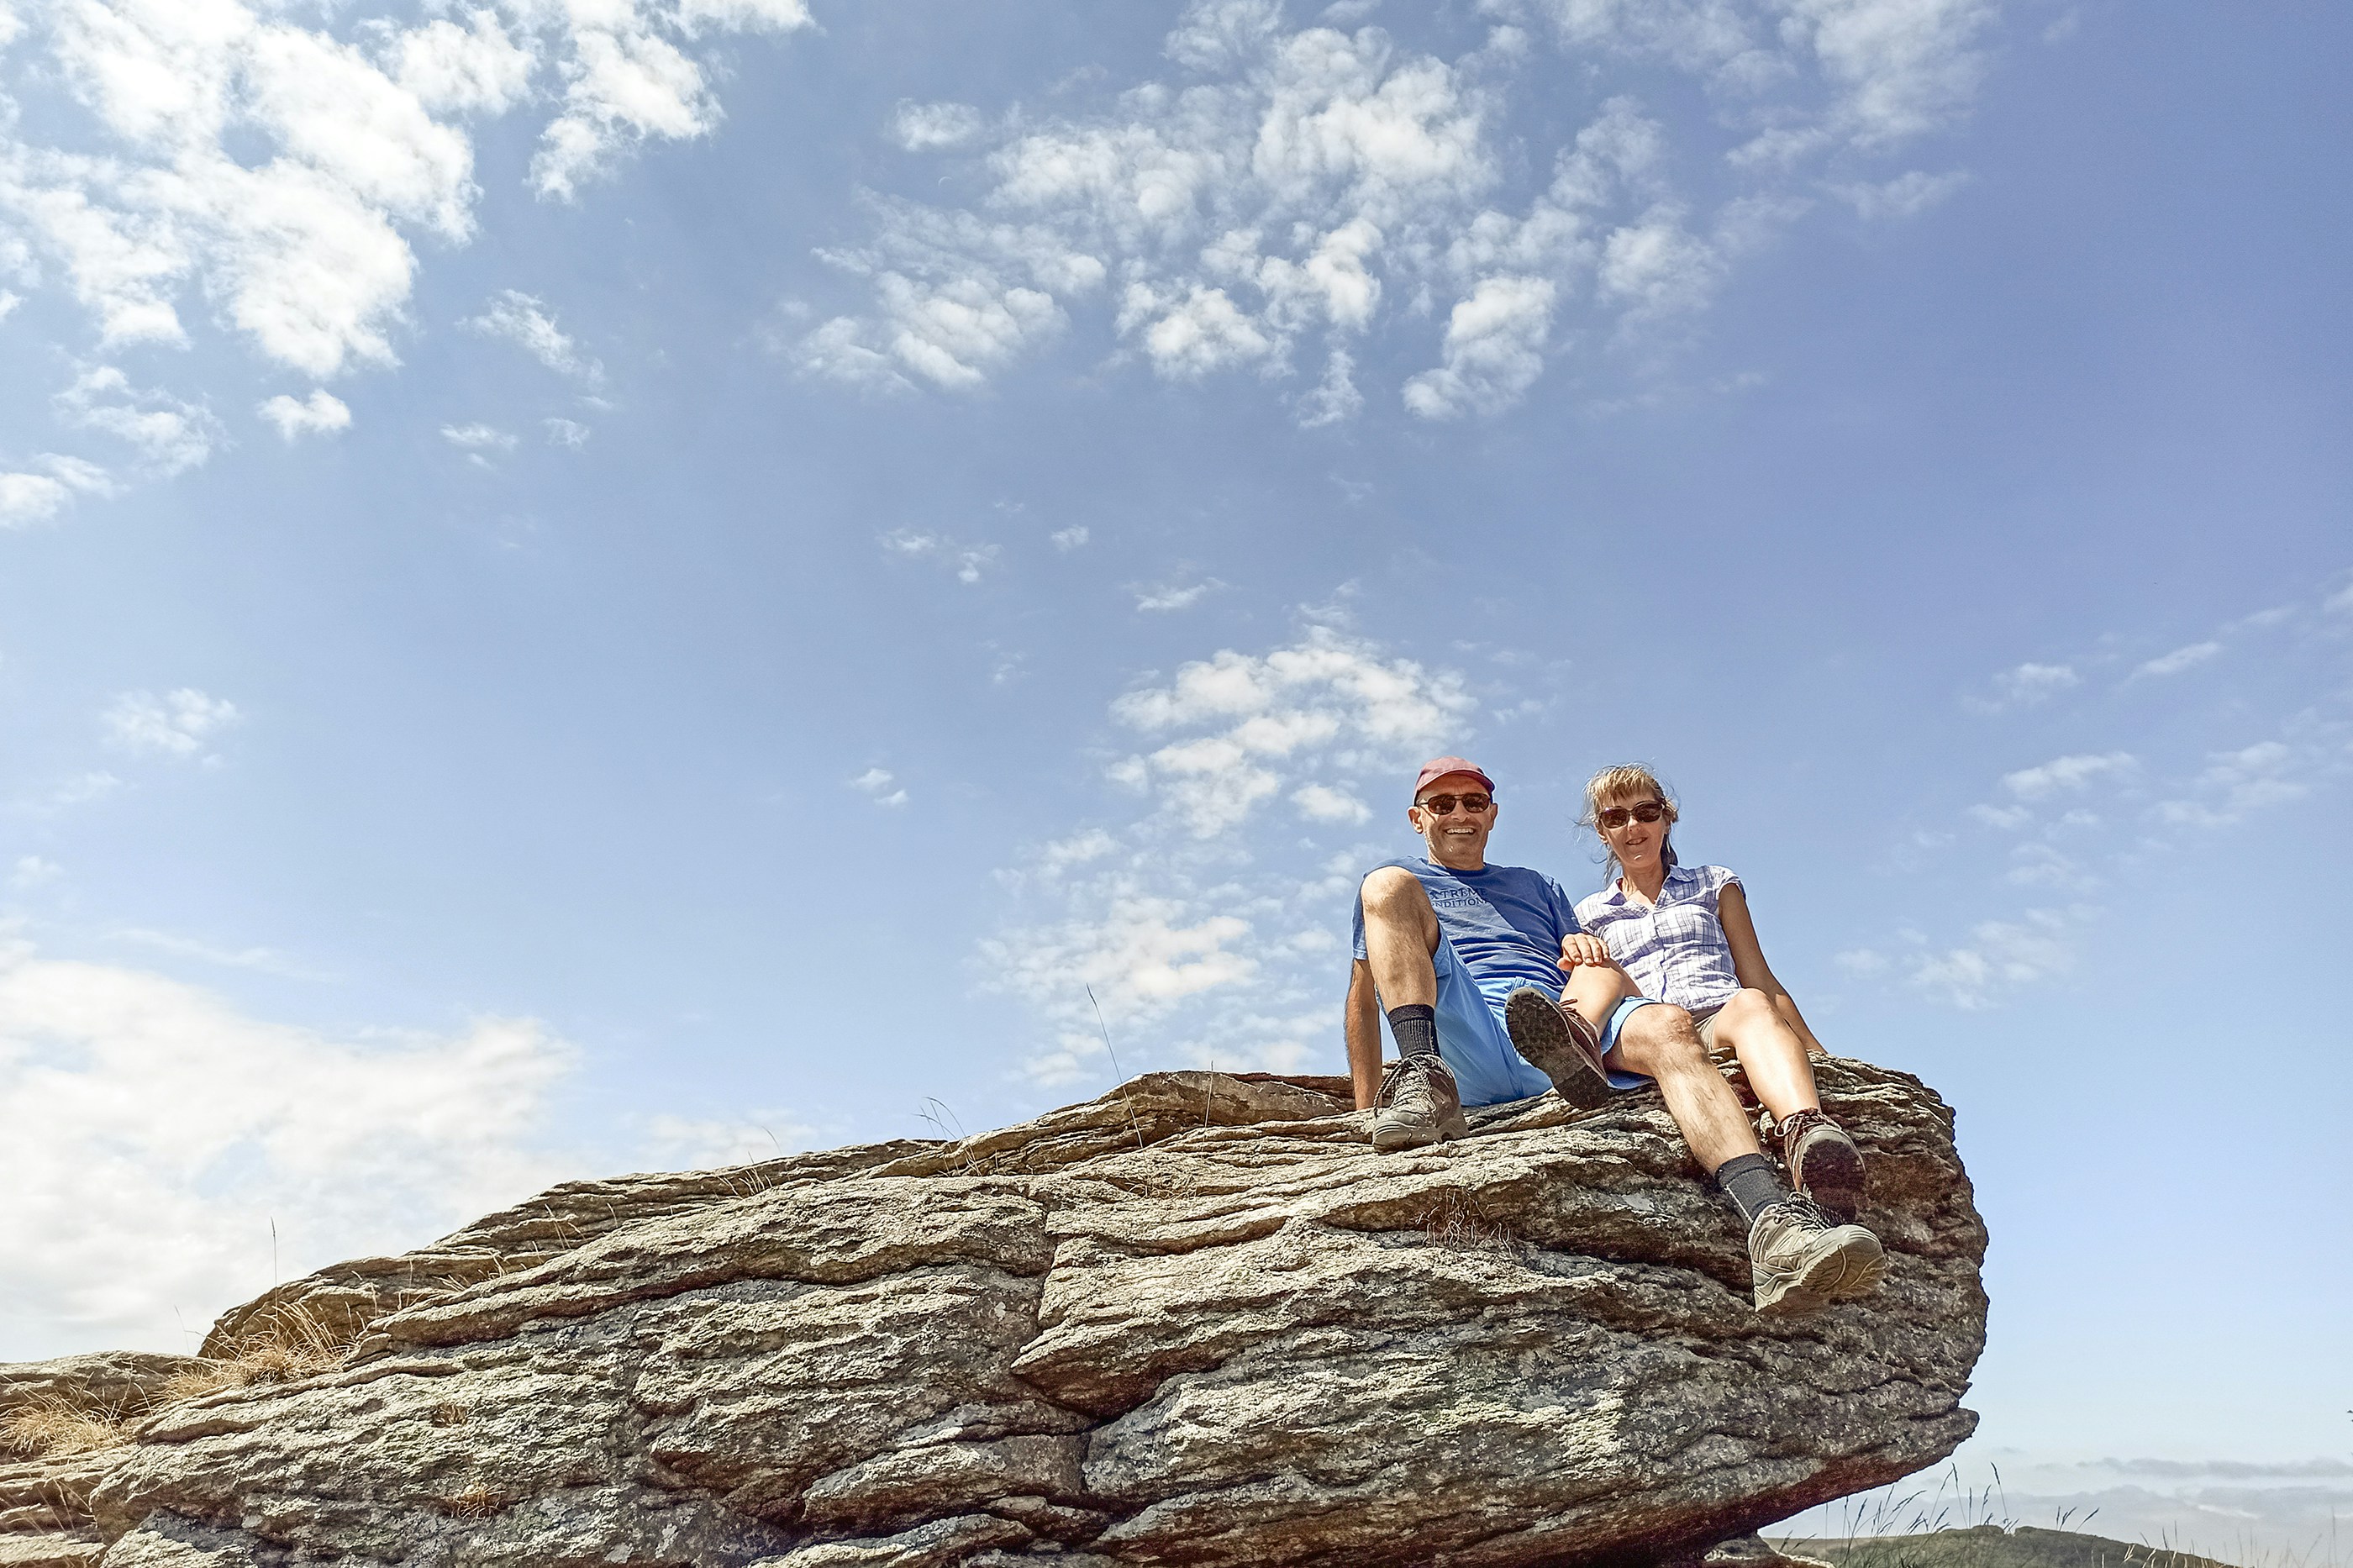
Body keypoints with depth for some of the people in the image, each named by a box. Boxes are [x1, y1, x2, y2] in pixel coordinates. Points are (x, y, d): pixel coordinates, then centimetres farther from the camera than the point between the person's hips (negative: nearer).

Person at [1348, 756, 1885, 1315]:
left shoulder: (1538, 887, 36)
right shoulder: (1402, 878, 28)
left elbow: (1610, 981, 25)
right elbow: (1363, 994, 17)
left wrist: (1586, 950, -1)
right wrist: (1366, 1110, 3)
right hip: (1464, 1049, -2)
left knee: (1666, 1025, -29)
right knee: (1388, 886, -19)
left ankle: (1775, 1225, -53)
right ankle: (1422, 1082, -42)